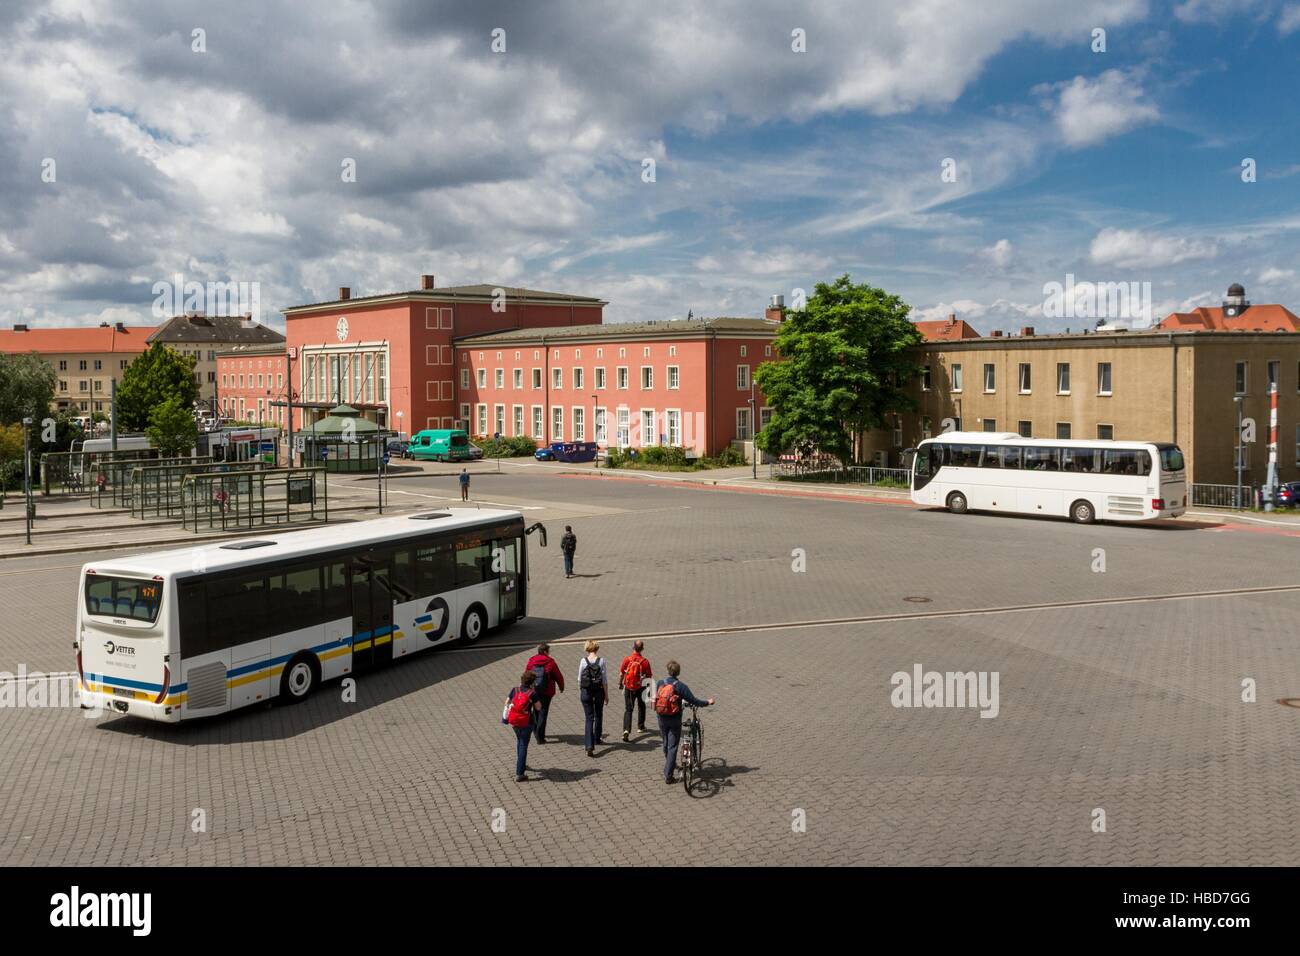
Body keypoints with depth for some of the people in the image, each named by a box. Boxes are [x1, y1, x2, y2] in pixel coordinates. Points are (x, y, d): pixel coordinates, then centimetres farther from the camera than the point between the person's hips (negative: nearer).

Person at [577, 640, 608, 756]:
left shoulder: (583, 661, -6)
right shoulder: (601, 661, -9)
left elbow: (579, 679, 1)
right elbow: (605, 680, -6)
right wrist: (606, 695, 3)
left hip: (586, 692, 0)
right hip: (599, 691, 0)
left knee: (589, 718, 0)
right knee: (598, 716, 22)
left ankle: (589, 746, -13)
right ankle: (597, 738, 39)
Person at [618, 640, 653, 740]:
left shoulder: (627, 659, -12)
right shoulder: (645, 662, -14)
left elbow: (621, 673, -3)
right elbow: (649, 677, -8)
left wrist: (620, 683, 14)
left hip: (628, 688, 0)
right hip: (640, 687, 0)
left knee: (628, 709, 4)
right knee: (641, 707, 25)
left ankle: (626, 729, -14)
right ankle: (640, 726, 35)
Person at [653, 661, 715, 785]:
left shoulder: (659, 684, -3)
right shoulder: (680, 686, -15)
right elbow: (693, 701, -14)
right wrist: (708, 702, 2)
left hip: (662, 718, 4)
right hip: (674, 720, -4)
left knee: (666, 744, 23)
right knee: (672, 746, 1)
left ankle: (671, 764, 43)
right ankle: (668, 775, -2)